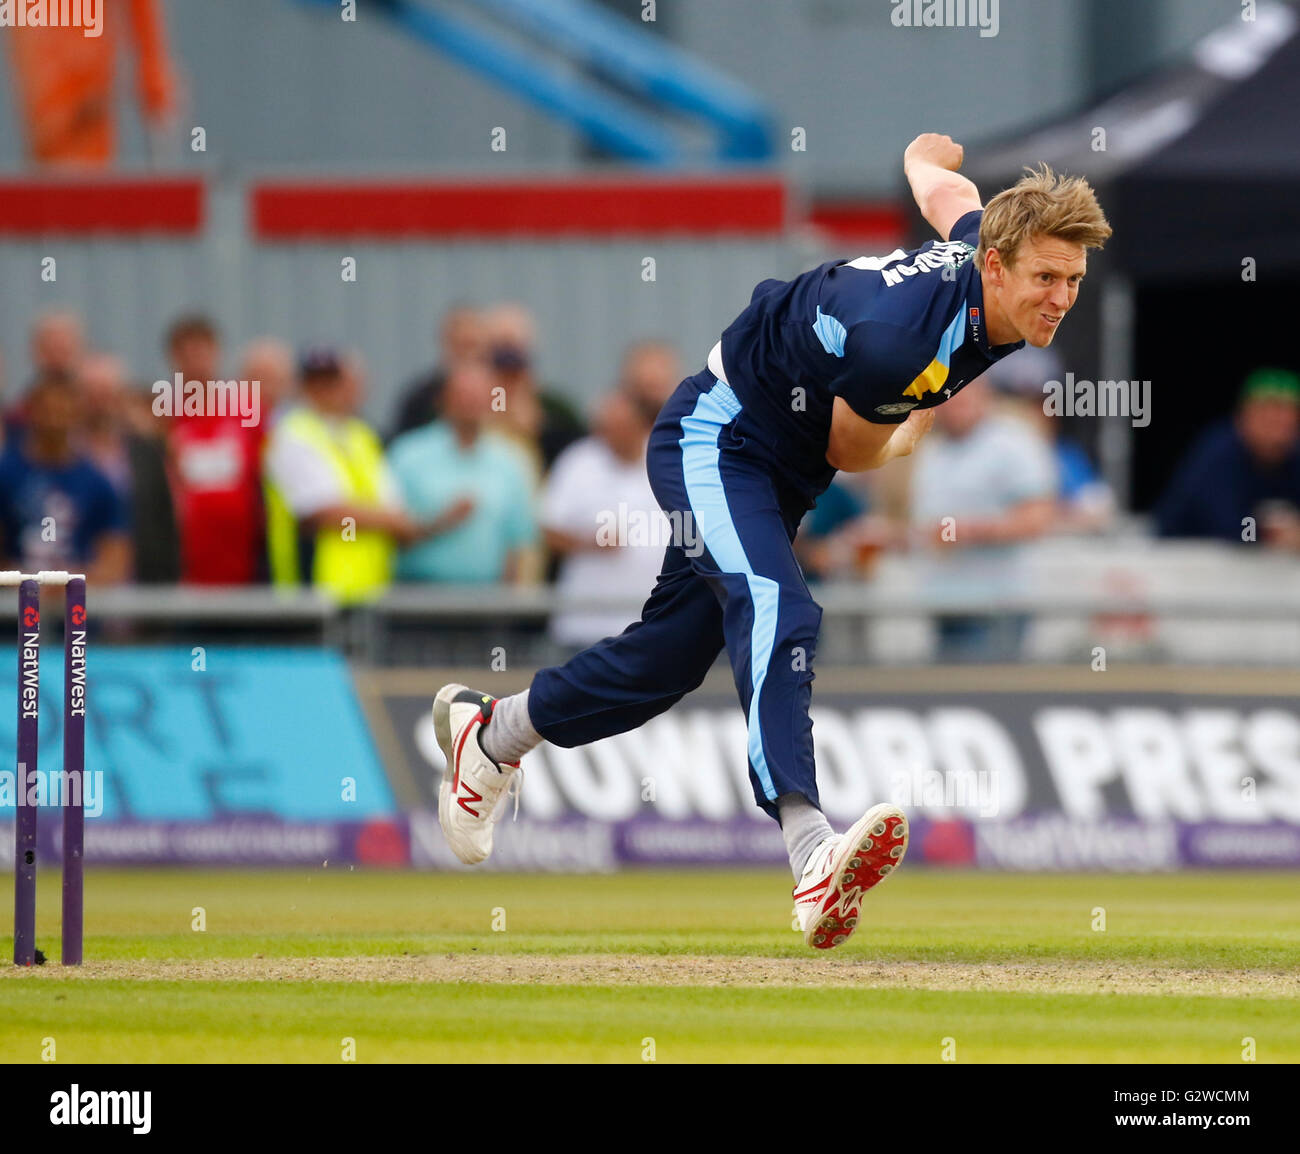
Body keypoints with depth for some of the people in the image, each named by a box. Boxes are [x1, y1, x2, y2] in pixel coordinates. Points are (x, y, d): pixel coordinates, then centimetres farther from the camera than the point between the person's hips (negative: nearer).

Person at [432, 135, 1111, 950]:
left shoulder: (984, 245, -13)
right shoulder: (898, 338, -36)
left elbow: (936, 176, 13)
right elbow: (851, 453, -15)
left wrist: (930, 156, 37)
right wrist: (924, 425, 6)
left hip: (782, 468, 9)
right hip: (716, 441, -9)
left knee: (676, 652, 18)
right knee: (779, 615, -32)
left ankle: (490, 735, 40)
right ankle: (811, 850, -50)